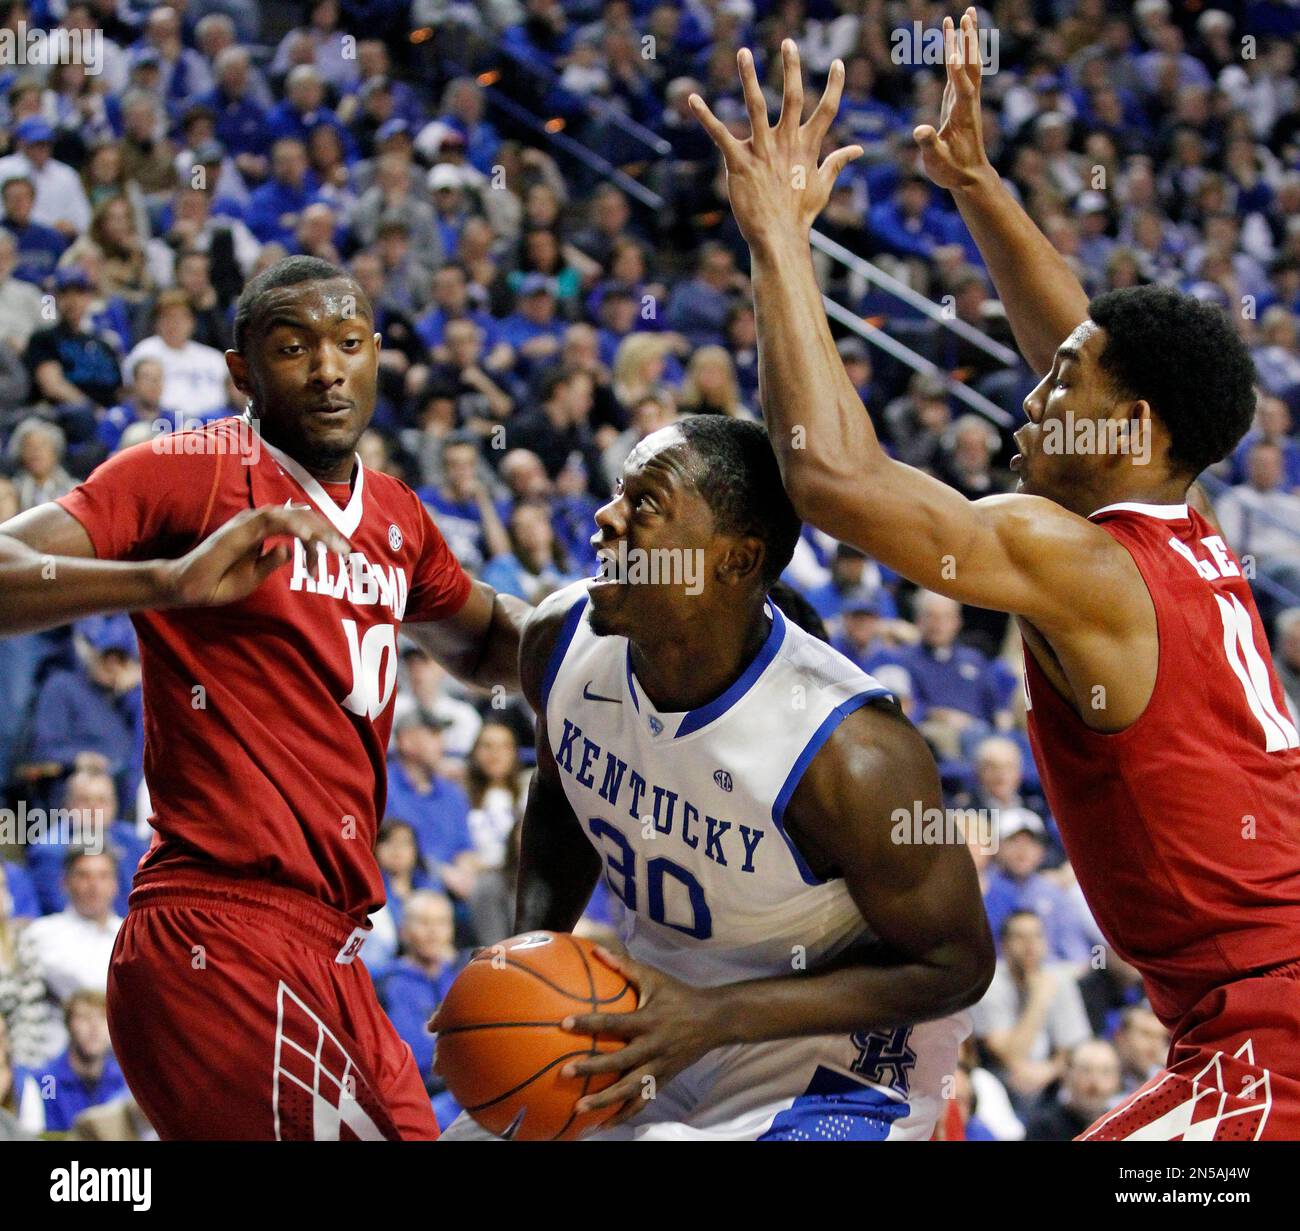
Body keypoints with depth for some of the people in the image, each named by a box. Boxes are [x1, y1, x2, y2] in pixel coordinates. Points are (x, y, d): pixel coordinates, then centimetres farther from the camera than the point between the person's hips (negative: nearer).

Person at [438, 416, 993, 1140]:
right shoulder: (563, 642, -12)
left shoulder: (850, 755, -32)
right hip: (658, 997, 7)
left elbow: (955, 964, -21)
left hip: (833, 1038, -7)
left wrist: (712, 1018, -27)